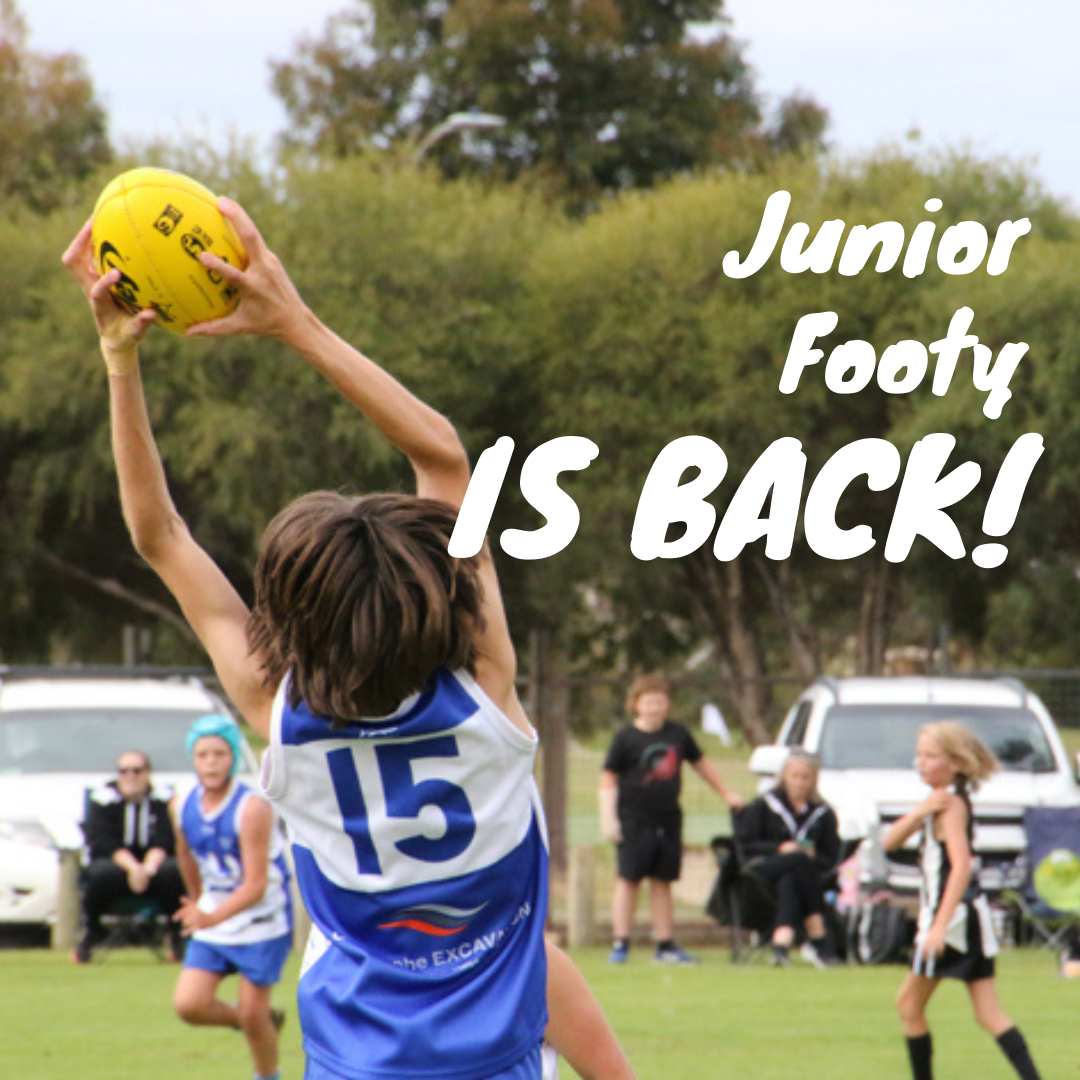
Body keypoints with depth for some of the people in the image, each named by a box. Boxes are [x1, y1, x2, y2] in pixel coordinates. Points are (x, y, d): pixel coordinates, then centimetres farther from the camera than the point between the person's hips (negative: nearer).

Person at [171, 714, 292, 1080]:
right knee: (188, 1005, -7)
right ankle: (266, 1022, 19)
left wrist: (212, 918, -40)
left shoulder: (253, 809, -24)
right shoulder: (183, 807, -4)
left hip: (263, 923, -5)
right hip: (212, 921, 5)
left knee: (252, 1015, -3)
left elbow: (256, 884, -27)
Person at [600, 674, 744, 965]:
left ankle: (665, 945, 10)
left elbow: (701, 764, 23)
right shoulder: (626, 737, -4)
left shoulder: (678, 735, 9)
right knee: (628, 879, -5)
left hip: (668, 819, 4)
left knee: (662, 881, 7)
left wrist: (726, 793, 25)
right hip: (634, 818, -4)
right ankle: (620, 944, -3)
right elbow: (608, 778, -4)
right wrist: (608, 817, -13)